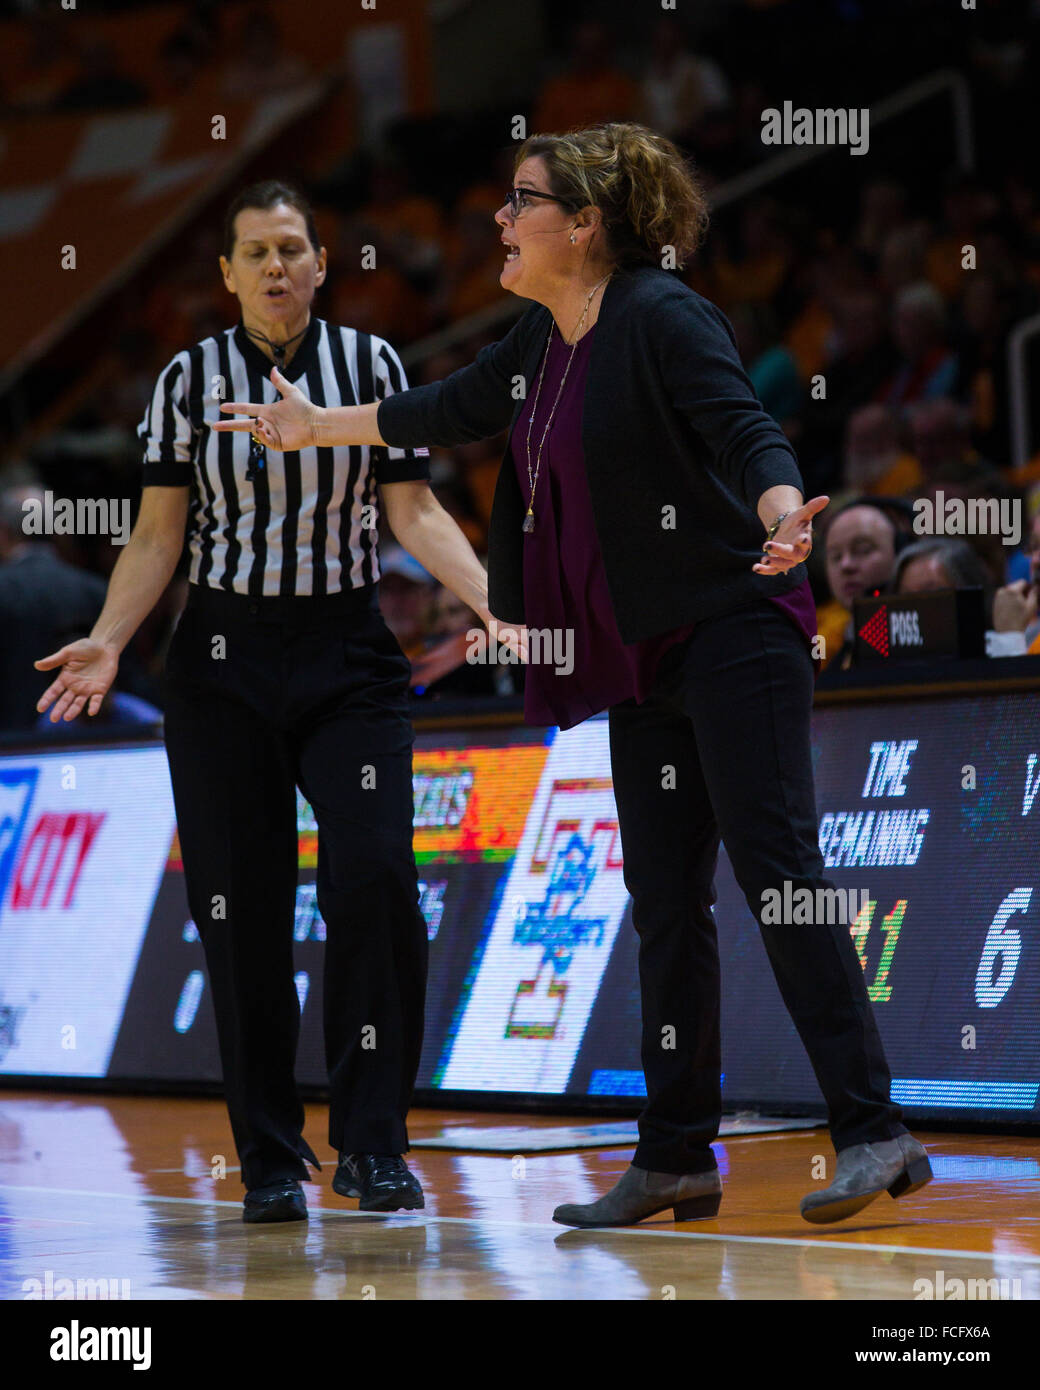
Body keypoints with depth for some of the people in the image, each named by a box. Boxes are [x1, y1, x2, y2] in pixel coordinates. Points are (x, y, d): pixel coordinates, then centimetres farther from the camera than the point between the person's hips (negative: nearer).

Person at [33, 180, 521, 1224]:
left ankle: (371, 1145, -7)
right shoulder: (191, 379, 2)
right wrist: (108, 640, -10)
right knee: (241, 910, -1)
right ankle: (269, 1158, 9)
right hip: (225, 657, 0)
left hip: (348, 656, 0)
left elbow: (415, 513, 1)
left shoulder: (371, 365, 3)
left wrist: (497, 603, -13)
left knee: (374, 882, -15)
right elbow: (159, 534, 4)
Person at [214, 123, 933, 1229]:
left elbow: (746, 429, -24)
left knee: (776, 870, -15)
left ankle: (872, 1135, -15)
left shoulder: (662, 318, -12)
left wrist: (782, 516, -45)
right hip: (645, 661, 9)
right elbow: (452, 410, 31)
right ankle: (676, 1158, 12)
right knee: (664, 907, 8)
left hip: (732, 637, -9)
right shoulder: (543, 340, 14)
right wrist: (317, 427, 41)